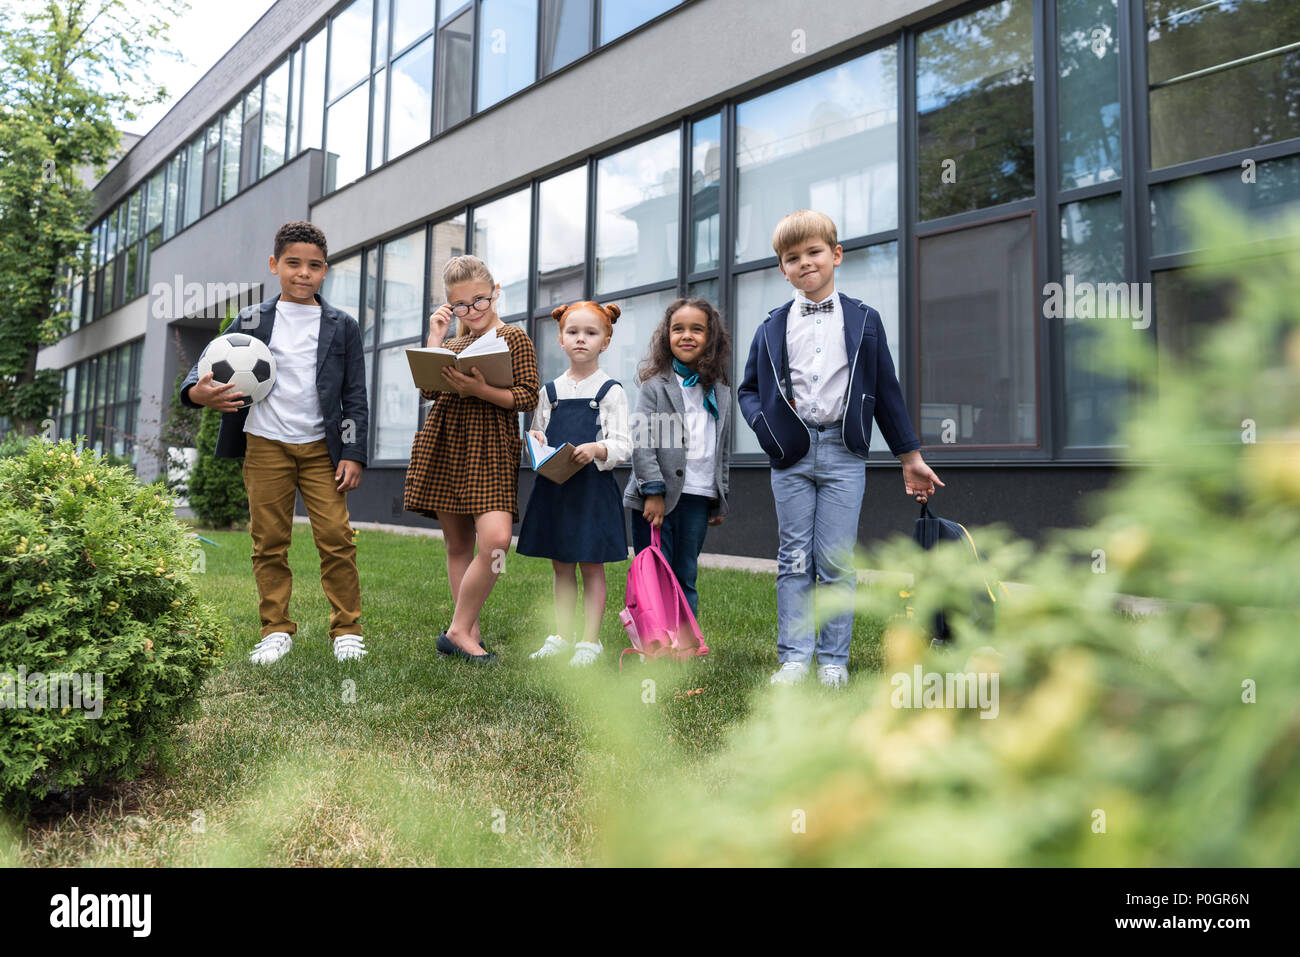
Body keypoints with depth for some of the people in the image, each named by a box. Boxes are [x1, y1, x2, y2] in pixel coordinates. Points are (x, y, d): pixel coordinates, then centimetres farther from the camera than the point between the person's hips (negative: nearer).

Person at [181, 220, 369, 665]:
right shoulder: (251, 321, 6)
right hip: (265, 445, 1)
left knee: (336, 537, -5)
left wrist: (353, 454, -3)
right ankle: (276, 629, 17)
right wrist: (197, 391, -19)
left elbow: (355, 396, 4)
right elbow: (210, 362, 6)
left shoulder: (342, 327, 5)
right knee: (269, 541, 5)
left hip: (321, 448, -1)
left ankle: (346, 629, 7)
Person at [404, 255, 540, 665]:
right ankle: (469, 631, 14)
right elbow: (428, 391, 7)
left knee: (495, 539, -19)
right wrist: (435, 339, 3)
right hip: (444, 446, 4)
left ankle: (459, 631, -6)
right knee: (458, 544, 5)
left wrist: (481, 390, -19)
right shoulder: (452, 343, 19)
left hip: (491, 448, -4)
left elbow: (528, 397, -5)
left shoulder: (515, 338, 4)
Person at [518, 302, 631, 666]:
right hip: (553, 485, 4)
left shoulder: (611, 391, -2)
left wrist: (597, 449, -27)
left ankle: (590, 641, 11)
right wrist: (535, 441, -7)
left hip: (593, 486, -4)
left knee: (591, 565, 2)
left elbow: (622, 445, -8)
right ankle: (561, 636, 21)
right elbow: (536, 434, 16)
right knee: (561, 565, 11)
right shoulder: (550, 391, 11)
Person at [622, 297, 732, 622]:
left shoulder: (720, 393, 12)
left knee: (686, 579, 10)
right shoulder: (655, 385, -1)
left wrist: (720, 501, 14)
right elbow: (641, 442, -8)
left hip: (698, 497, 4)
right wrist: (653, 491, -15)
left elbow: (723, 450, 16)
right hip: (657, 495, -4)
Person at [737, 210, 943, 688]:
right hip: (790, 456, 2)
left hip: (842, 454, -1)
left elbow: (886, 391, 9)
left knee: (837, 561, -1)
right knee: (794, 560, 3)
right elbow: (749, 389, 15)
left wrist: (911, 457, 10)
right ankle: (794, 657, 10)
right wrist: (766, 421, -7)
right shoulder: (772, 327, 10)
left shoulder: (862, 320, 8)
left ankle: (834, 659, 11)